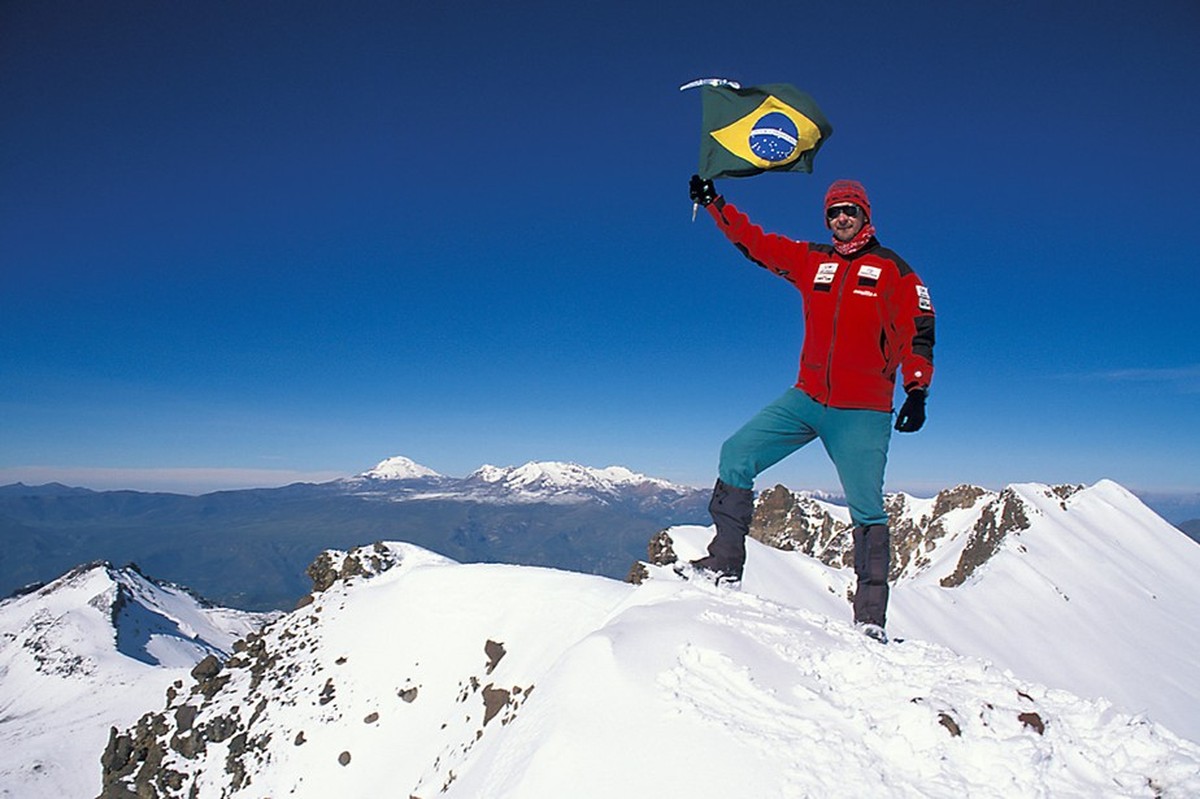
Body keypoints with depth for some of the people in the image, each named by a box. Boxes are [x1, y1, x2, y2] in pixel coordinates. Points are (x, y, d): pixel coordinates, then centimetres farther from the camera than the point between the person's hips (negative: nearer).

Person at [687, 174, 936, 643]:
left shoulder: (893, 270, 3)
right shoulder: (811, 260, 11)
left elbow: (919, 331, 0)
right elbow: (754, 241, 12)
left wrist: (917, 391, -9)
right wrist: (715, 205, 4)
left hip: (862, 411, -4)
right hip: (806, 398, 4)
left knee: (866, 509, -4)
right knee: (736, 455, -6)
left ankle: (871, 618, 8)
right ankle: (724, 564, 2)